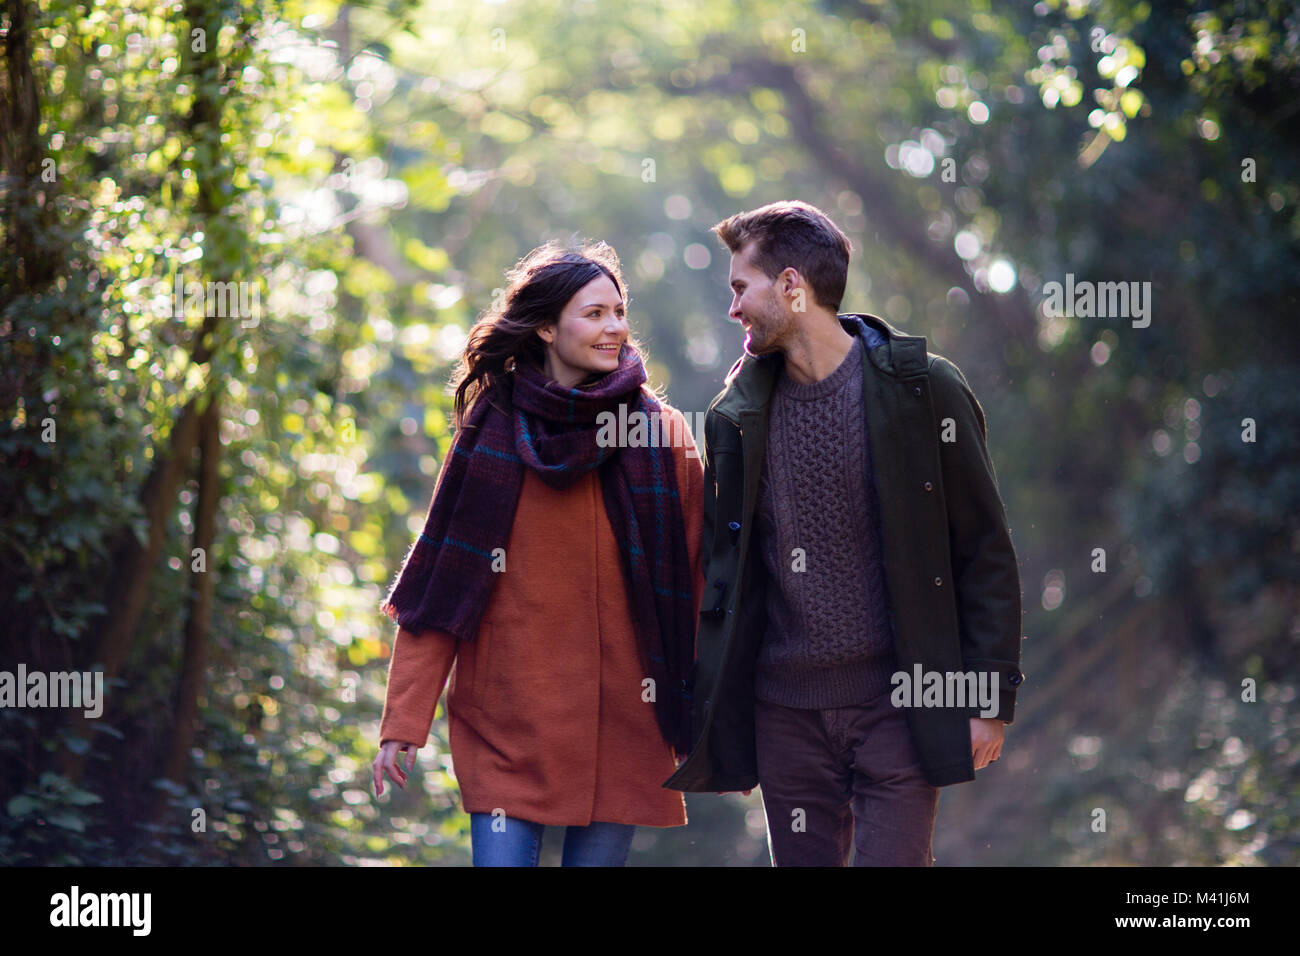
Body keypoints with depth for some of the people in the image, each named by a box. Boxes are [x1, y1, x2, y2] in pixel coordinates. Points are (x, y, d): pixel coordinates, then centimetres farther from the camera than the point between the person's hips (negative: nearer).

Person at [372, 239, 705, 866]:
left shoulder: (662, 437, 4)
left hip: (620, 727, 1)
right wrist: (405, 721, -3)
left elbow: (694, 588, 5)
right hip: (505, 727, -1)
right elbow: (439, 590, 3)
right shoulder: (493, 430, 3)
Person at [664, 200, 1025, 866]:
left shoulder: (922, 389, -3)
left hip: (898, 704, -4)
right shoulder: (739, 415, 9)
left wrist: (990, 697, -7)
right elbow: (723, 567, 16)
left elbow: (986, 554, -2)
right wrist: (703, 707, 10)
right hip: (785, 709, 4)